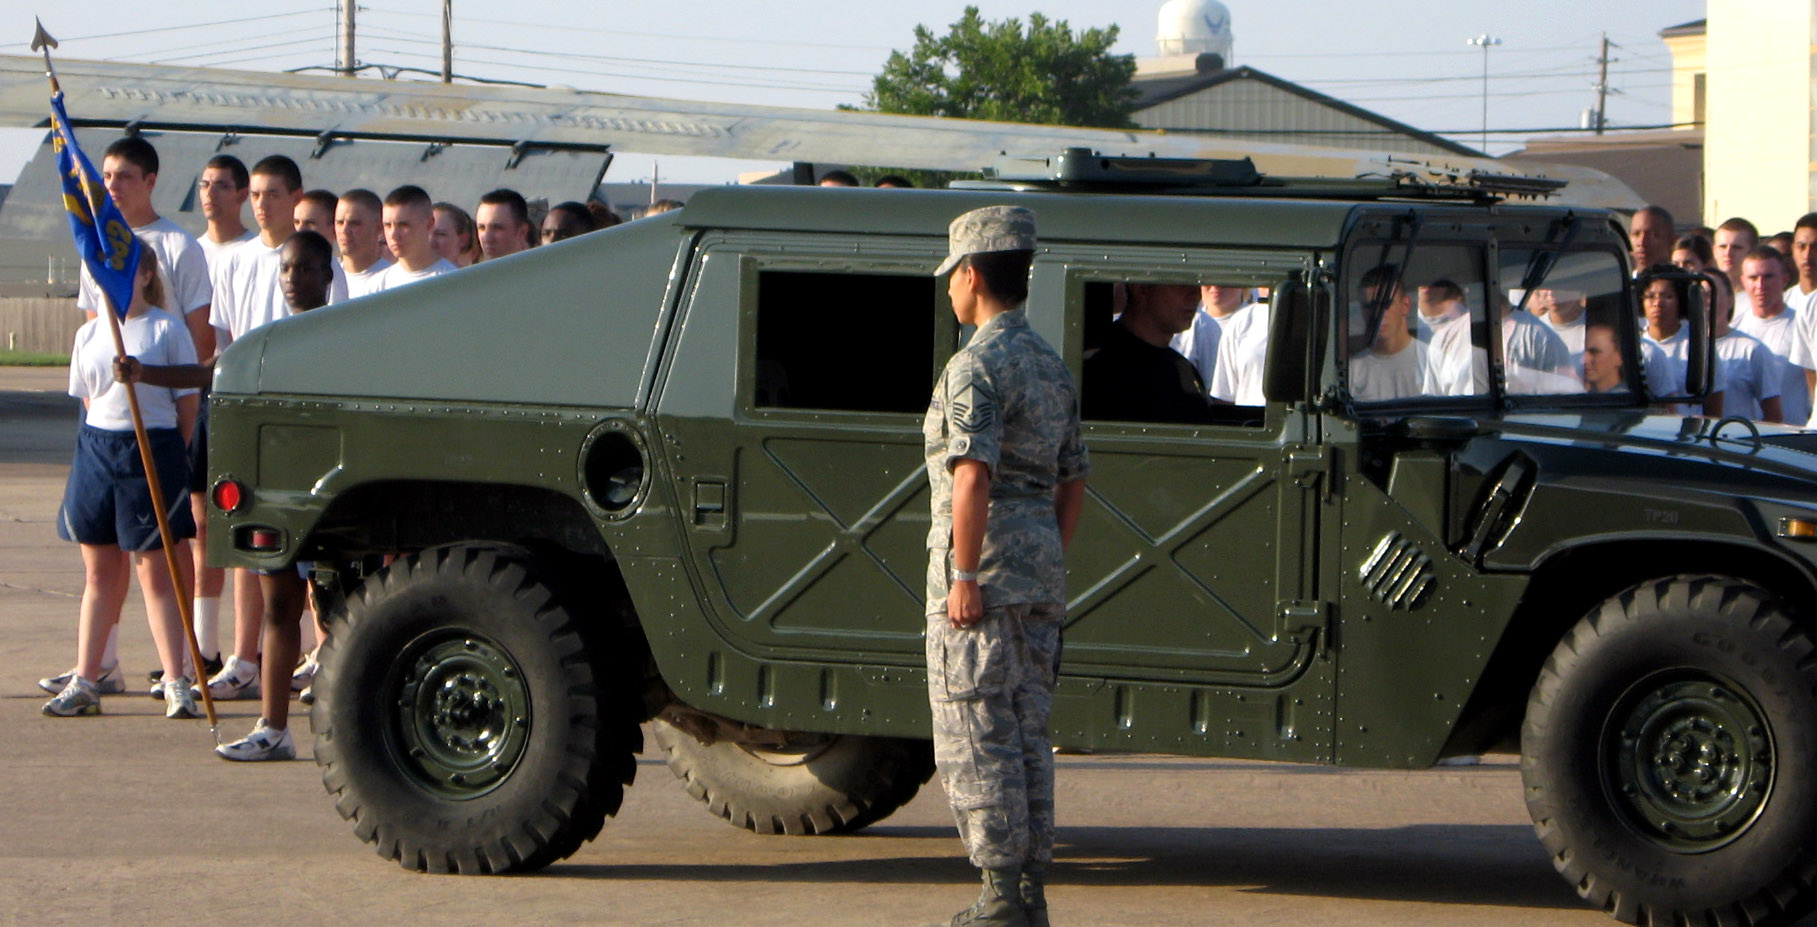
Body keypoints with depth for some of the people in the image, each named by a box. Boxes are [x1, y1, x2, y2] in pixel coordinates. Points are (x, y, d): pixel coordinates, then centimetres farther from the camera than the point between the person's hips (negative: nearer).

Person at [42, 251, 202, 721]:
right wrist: (106, 445, 11)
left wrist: (169, 455, -1)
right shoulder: (89, 334, 11)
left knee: (155, 572, -4)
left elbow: (187, 404, -2)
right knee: (98, 572, 9)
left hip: (152, 451, -5)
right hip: (96, 449, 5)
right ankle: (86, 678, 13)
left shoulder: (167, 330, -4)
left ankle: (177, 683, -3)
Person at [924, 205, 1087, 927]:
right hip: (1039, 568, 8)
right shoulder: (1052, 367, 15)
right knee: (1027, 734, 11)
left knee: (975, 738, -4)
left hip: (982, 569, -8)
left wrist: (965, 575, -21)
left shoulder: (976, 367, -13)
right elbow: (1072, 481, 18)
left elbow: (973, 474, -23)